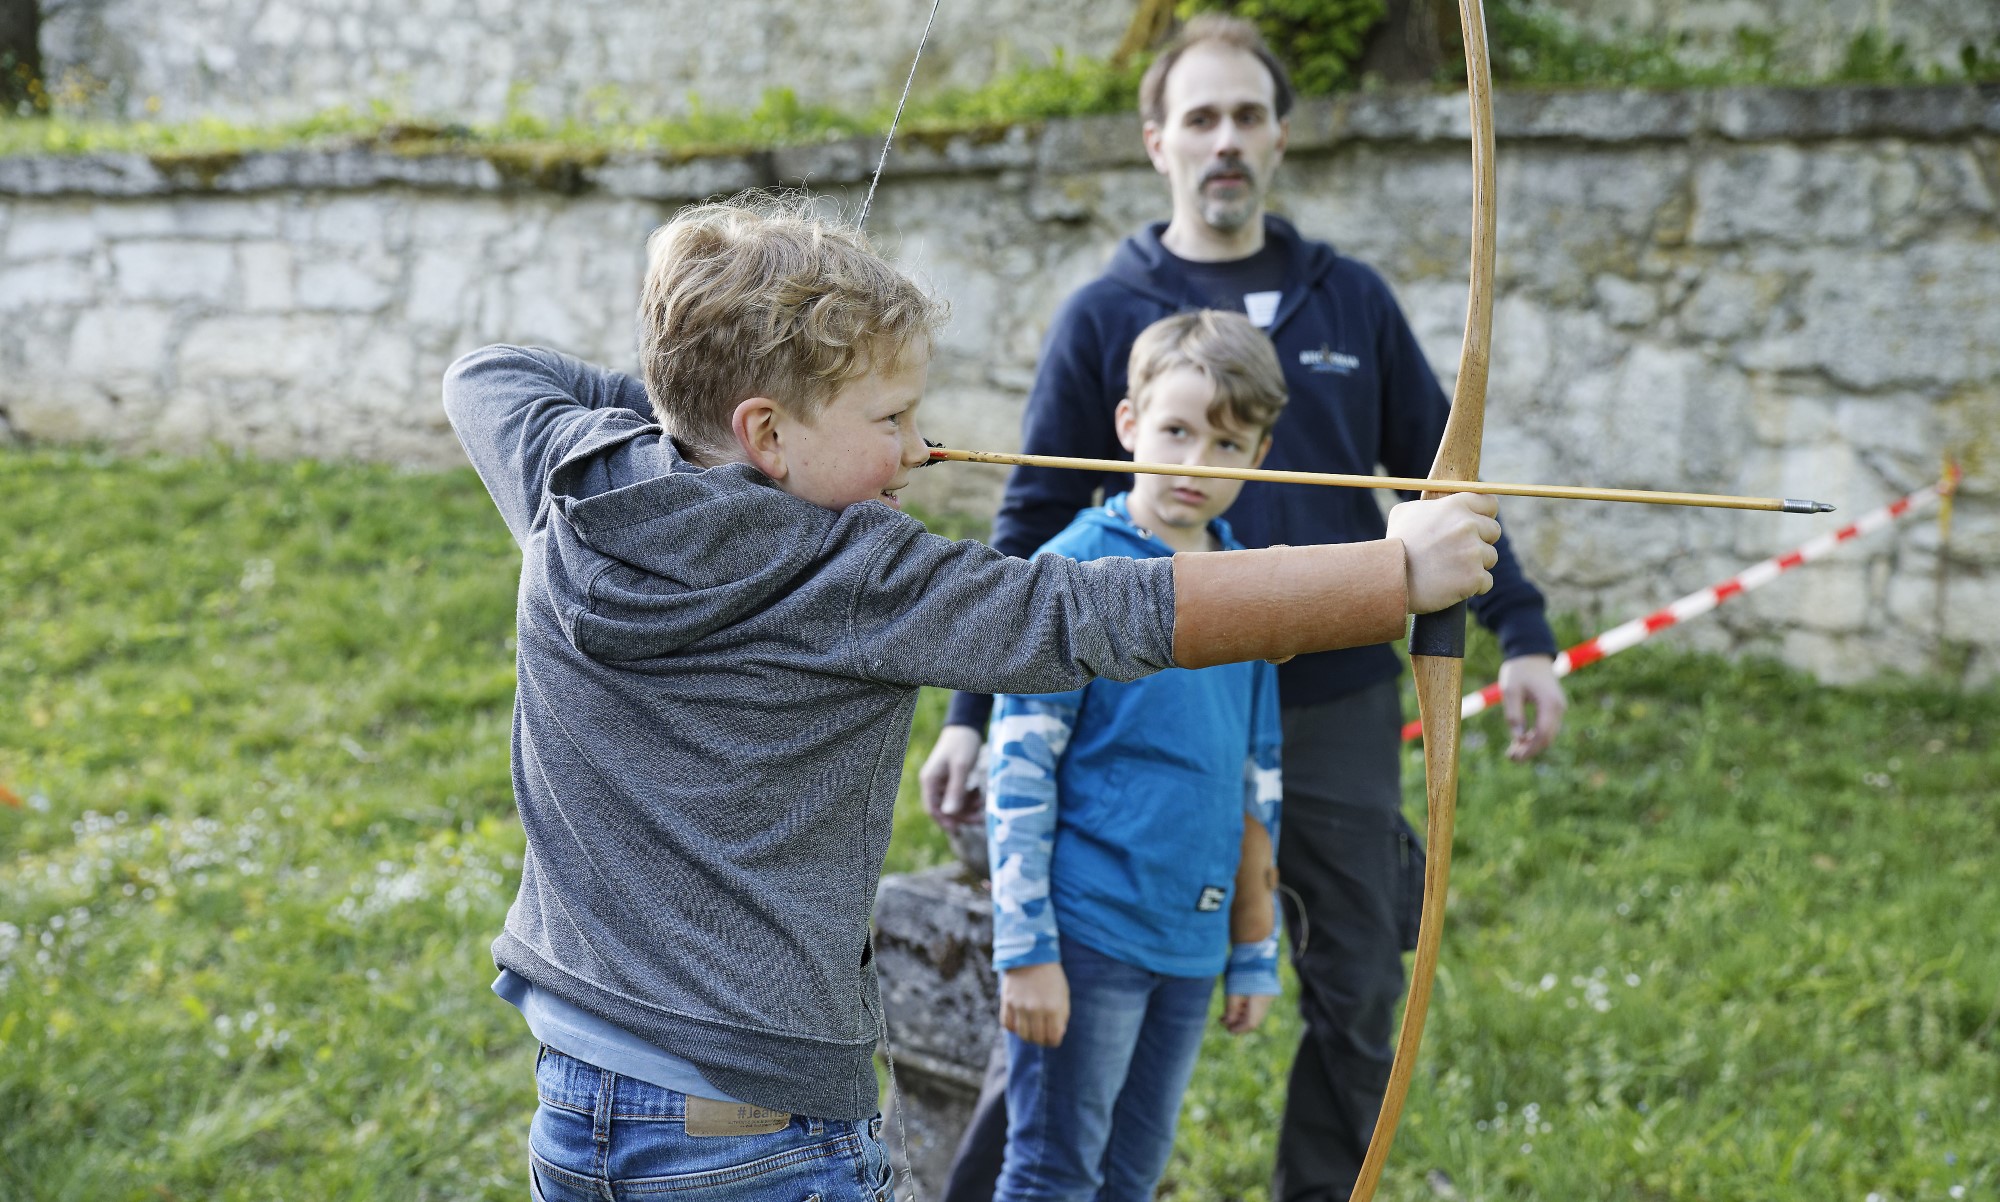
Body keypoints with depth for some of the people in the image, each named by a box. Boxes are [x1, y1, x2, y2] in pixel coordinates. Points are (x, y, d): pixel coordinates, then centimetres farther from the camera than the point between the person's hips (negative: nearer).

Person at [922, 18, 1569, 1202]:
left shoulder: (1351, 300, 5)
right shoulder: (1104, 316, -2)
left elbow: (1442, 472, 10)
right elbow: (1034, 528, -1)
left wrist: (1523, 633, 1)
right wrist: (973, 716, -7)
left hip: (1340, 715, 3)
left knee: (1359, 998, 12)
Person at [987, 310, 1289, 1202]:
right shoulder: (1076, 569, -10)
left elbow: (1256, 779, 13)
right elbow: (1019, 766, -12)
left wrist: (1255, 952, 15)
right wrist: (1026, 950, -14)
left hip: (1191, 939, 6)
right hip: (1089, 930, -6)